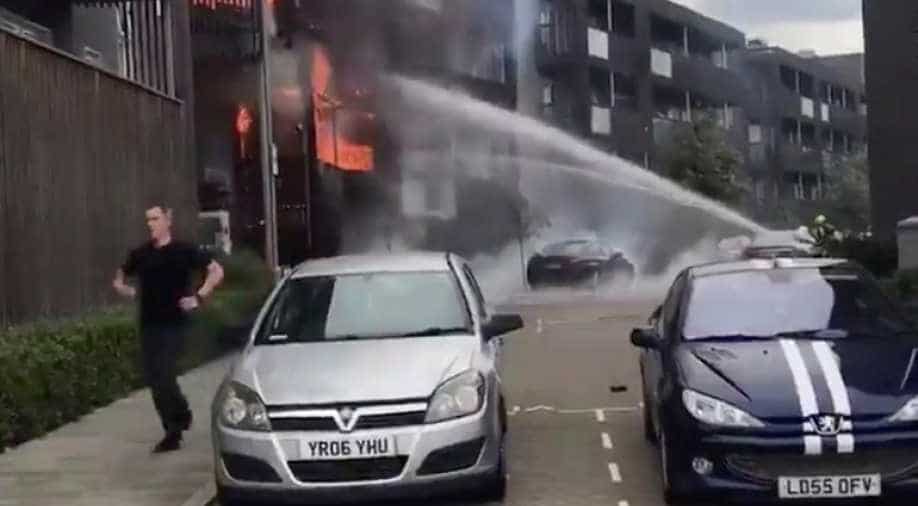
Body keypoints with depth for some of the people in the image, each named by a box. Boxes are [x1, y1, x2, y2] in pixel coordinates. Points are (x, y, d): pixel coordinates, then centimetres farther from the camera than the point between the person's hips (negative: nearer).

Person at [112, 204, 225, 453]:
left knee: (163, 376, -13)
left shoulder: (184, 251, -4)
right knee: (153, 378, 6)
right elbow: (120, 276, 24)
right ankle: (173, 431, 19)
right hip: (148, 324, 5)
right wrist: (122, 287, 2)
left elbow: (216, 271, -2)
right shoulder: (140, 254, 9)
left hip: (174, 323, -5)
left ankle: (174, 431, 7)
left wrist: (199, 297, -10)